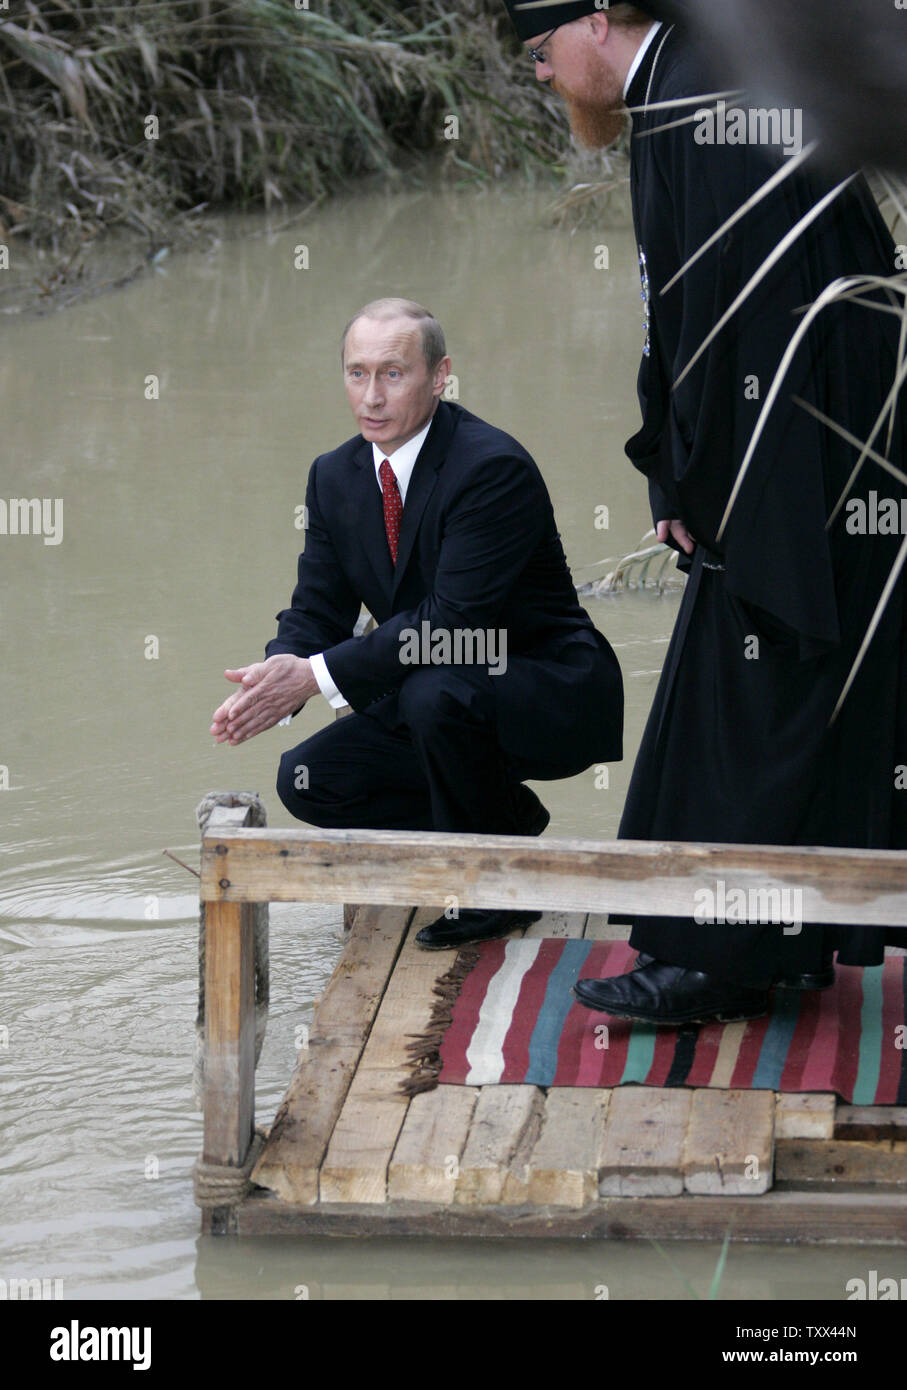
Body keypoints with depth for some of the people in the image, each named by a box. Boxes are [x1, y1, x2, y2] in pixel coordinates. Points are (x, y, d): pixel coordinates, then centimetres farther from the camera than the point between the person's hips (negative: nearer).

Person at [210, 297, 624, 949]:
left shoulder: (493, 467, -23)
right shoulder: (336, 476, 2)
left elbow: (453, 621, -29)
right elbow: (316, 612, 2)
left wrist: (318, 674, -32)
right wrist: (277, 677, -22)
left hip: (553, 698, -8)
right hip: (432, 701, 8)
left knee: (434, 692, -36)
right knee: (307, 779, -7)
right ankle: (506, 817, 9)